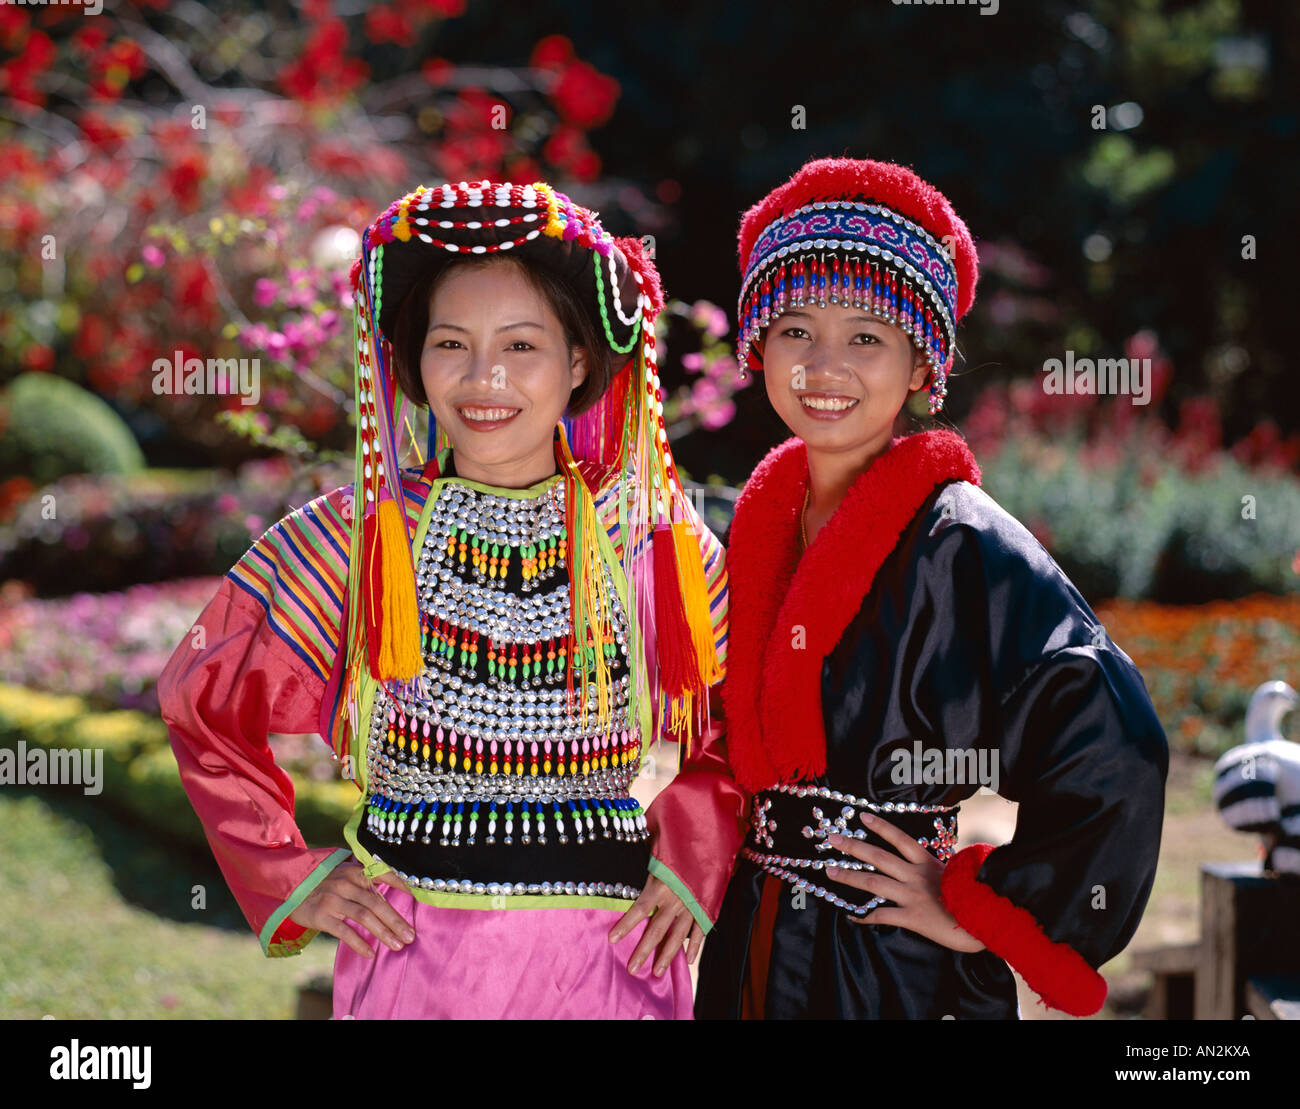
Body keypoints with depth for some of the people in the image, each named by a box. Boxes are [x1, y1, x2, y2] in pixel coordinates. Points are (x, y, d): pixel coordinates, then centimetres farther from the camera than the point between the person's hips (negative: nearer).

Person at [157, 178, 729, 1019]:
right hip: (412, 955, 0)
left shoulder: (660, 545, -1)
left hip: (611, 957, 1)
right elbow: (200, 701, 7)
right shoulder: (353, 541, -3)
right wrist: (291, 879, 2)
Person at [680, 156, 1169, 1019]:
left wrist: (981, 915, -16)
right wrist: (708, 861, 7)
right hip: (751, 956, 6)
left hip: (899, 978, -6)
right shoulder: (765, 523, 5)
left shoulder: (958, 544, -16)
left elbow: (1115, 755, -24)